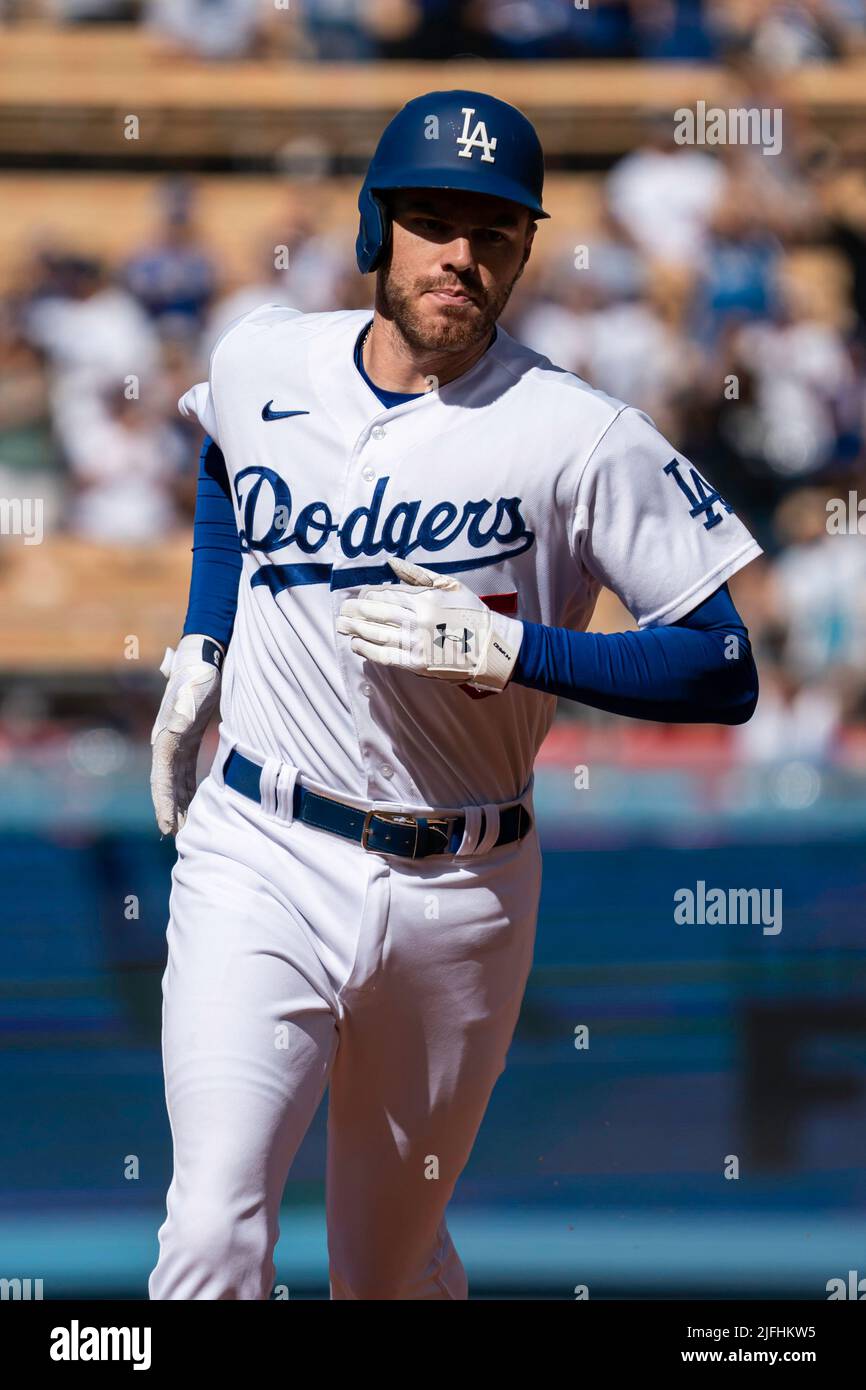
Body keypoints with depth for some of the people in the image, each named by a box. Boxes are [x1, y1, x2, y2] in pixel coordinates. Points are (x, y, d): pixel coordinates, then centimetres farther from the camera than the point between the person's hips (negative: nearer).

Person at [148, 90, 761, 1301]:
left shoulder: (582, 438, -9)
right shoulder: (260, 363, 3)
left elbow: (725, 672, -10)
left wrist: (511, 651, -21)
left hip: (460, 895, -1)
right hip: (263, 861, 1)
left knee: (388, 1268, 12)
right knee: (216, 1235, -17)